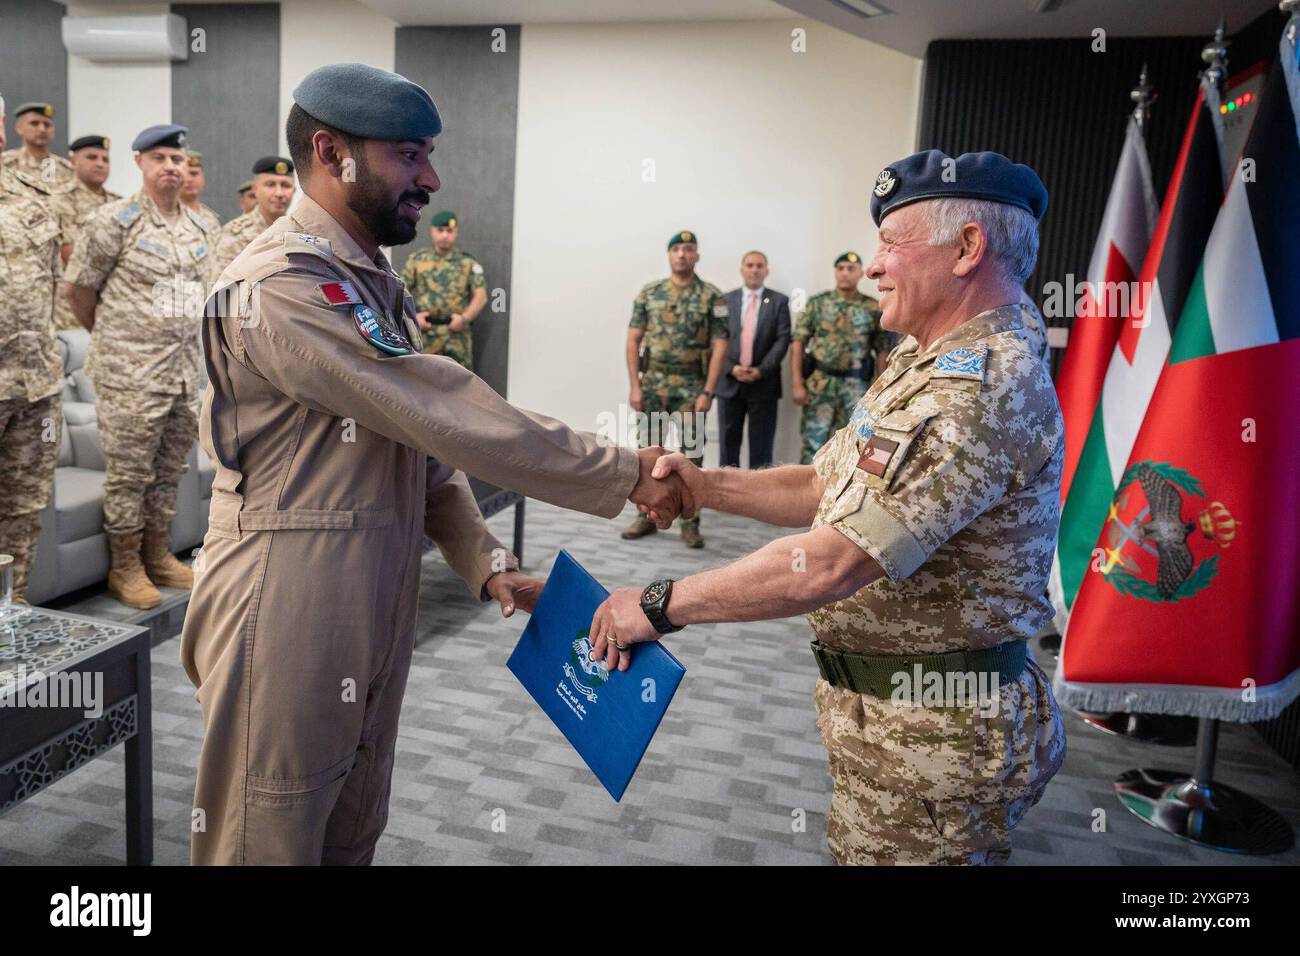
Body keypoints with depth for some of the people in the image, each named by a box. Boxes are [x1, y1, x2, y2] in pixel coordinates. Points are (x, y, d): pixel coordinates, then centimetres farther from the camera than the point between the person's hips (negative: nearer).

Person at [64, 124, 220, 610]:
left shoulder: (202, 227, 11)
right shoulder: (115, 220, -7)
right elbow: (78, 289, -2)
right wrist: (110, 337, 8)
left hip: (185, 371, 6)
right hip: (130, 375, -6)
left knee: (168, 472, 14)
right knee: (129, 474, 1)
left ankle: (158, 557, 27)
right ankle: (125, 569, 13)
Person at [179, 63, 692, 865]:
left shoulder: (377, 285, 13)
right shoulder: (281, 288, -19)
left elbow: (423, 442, 14)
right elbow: (448, 416, -24)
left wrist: (486, 561, 1)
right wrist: (624, 474, -18)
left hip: (373, 619, 9)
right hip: (286, 622, -9)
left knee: (354, 835, 20)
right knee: (272, 842, 8)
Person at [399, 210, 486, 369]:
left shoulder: (468, 262, 7)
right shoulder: (417, 260, 10)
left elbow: (481, 296, 1)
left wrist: (465, 317, -13)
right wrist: (413, 315, -4)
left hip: (457, 335, -1)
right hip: (425, 335, 1)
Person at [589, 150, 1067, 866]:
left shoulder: (984, 385, -25)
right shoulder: (922, 363, 10)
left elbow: (832, 563, -29)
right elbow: (828, 488, 13)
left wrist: (661, 605, -21)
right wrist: (703, 486, -1)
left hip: (931, 727, -9)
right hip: (880, 699, 9)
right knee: (854, 847, 23)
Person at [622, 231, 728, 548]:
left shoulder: (712, 296, -2)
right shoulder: (648, 293, 5)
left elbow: (719, 347, -5)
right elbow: (633, 341, 4)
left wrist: (707, 392, -12)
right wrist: (635, 386, -3)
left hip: (692, 386, -2)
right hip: (653, 384, 2)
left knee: (691, 454, 1)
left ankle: (690, 523, 10)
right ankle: (647, 516, 18)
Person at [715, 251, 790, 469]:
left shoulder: (779, 301, 5)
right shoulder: (727, 299, 8)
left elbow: (783, 339, -3)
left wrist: (761, 370, -13)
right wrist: (732, 368, -11)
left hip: (764, 383, -1)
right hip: (730, 381, 1)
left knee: (761, 443, 2)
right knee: (729, 442, 6)